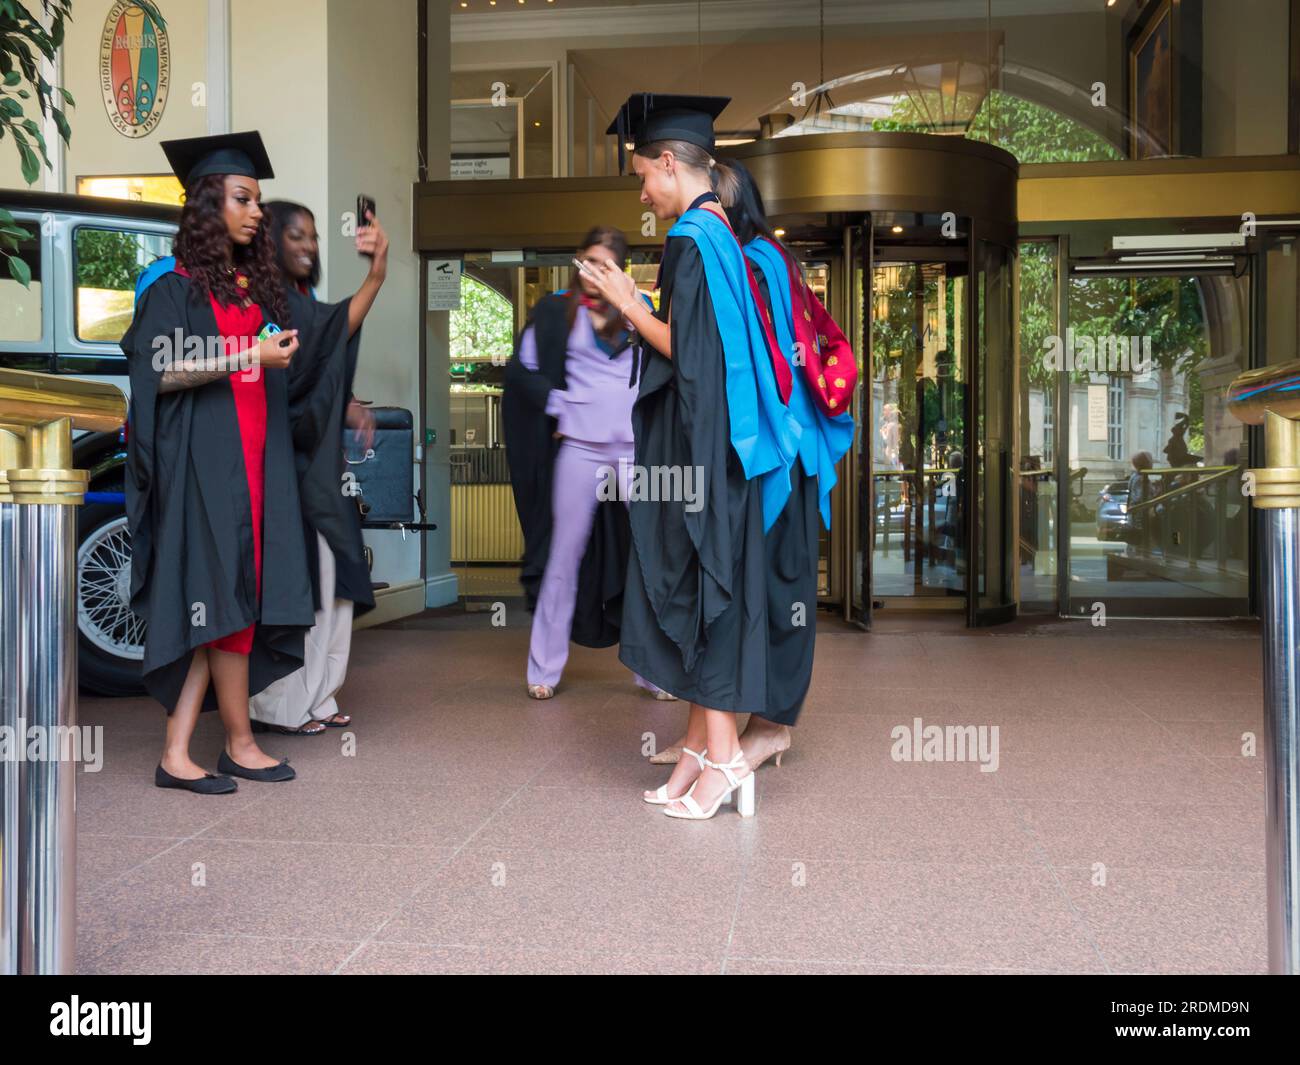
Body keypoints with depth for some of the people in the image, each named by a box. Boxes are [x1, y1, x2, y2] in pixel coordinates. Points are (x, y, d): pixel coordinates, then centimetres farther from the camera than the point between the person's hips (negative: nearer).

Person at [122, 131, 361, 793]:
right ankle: (239, 745, 6)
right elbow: (160, 372, -11)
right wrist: (248, 356, -18)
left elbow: (335, 328, 16)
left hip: (259, 462, 7)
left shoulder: (260, 288, 17)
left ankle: (177, 755, 9)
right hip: (204, 462, -6)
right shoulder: (177, 289, -2)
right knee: (226, 600, -6)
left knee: (216, 611, 4)